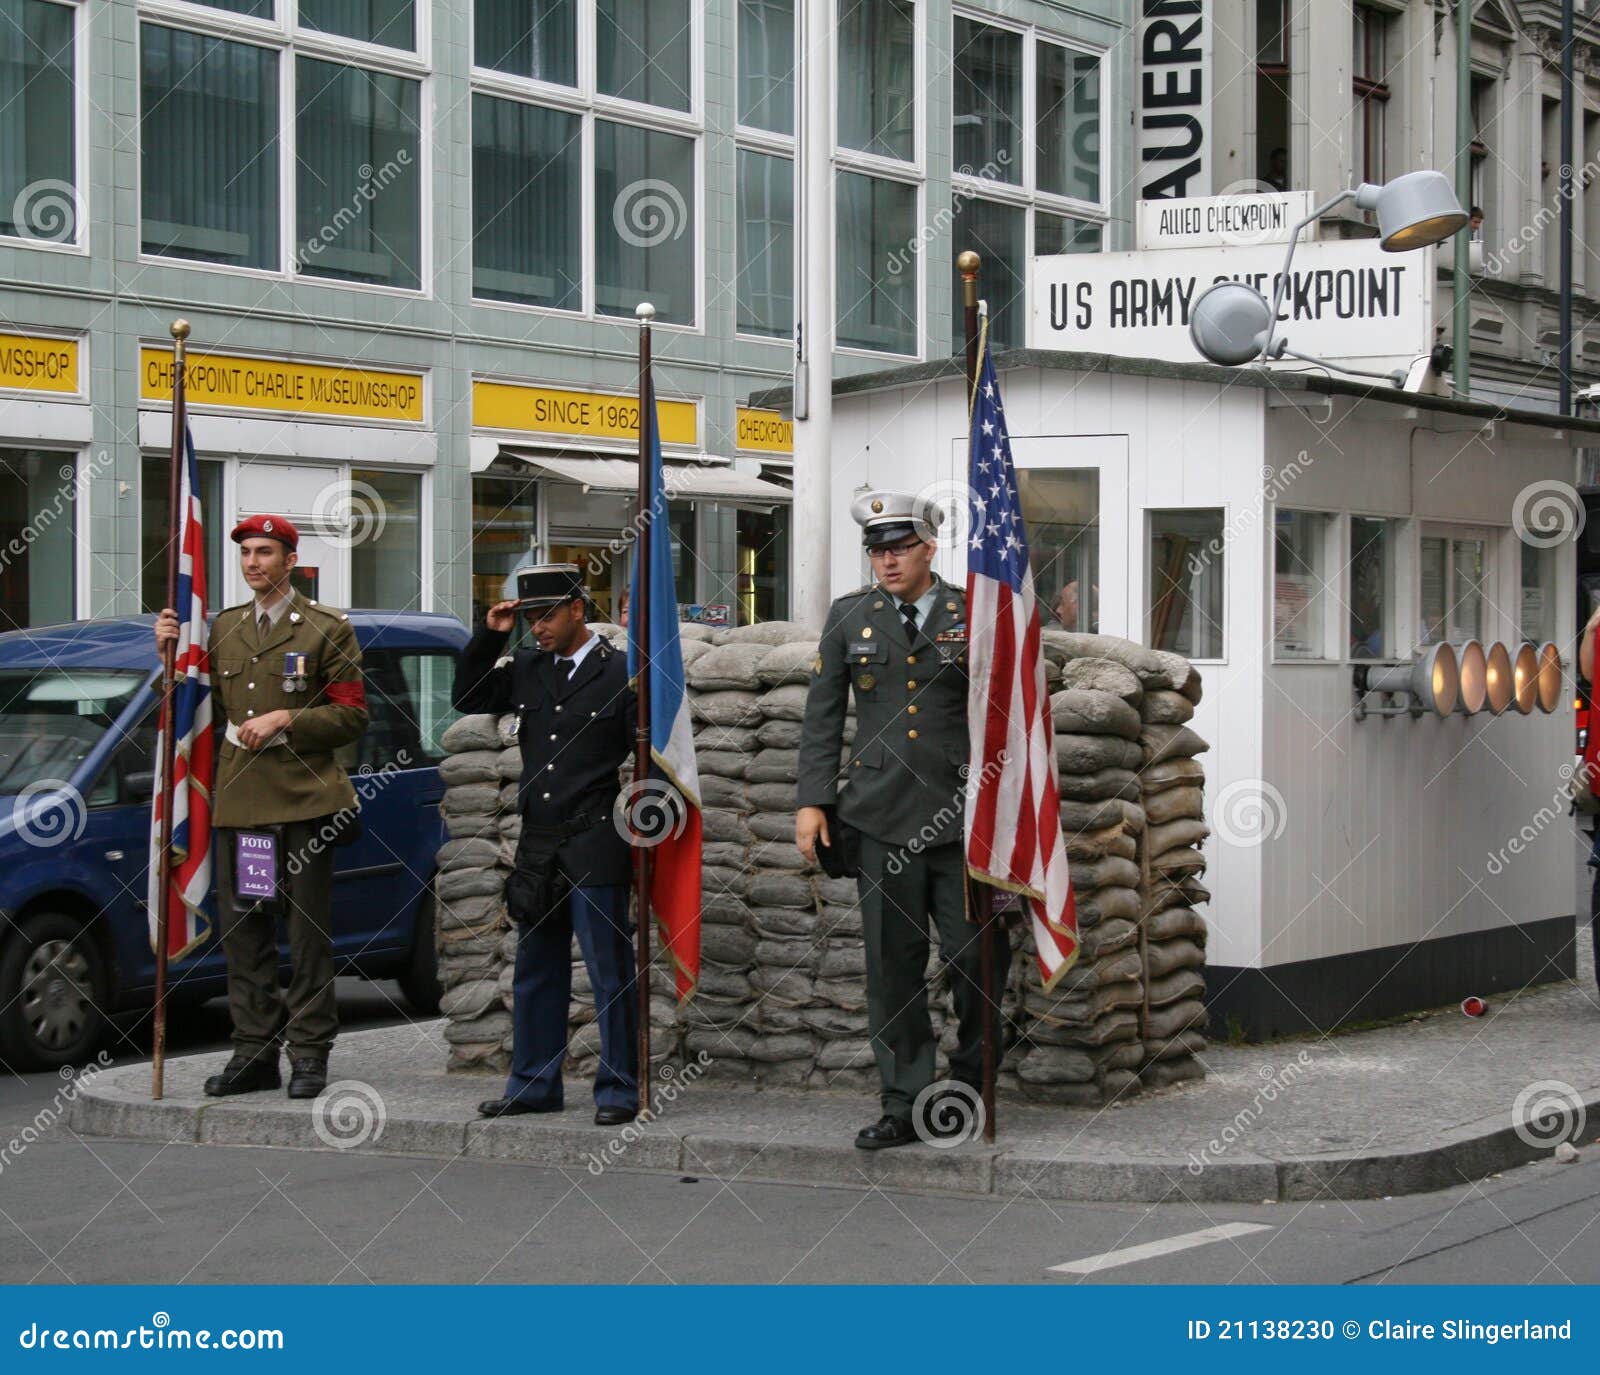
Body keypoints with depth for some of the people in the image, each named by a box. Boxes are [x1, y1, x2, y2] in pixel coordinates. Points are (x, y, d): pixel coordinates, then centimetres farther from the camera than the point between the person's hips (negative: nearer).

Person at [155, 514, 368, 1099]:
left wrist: (286, 720, -13)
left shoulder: (327, 629, 2)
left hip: (303, 802, -4)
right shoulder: (224, 627, 16)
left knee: (308, 931, -1)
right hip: (237, 802, 5)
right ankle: (254, 1050, 12)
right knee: (242, 929, 5)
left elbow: (352, 716, -2)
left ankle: (309, 1053, 5)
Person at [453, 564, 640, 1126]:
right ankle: (533, 1085, 23)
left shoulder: (622, 674, -5)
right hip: (537, 846, 6)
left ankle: (619, 1091, 5)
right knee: (535, 973, 13)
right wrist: (490, 637, 6)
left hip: (595, 848, -6)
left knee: (611, 975, -2)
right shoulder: (528, 669, 11)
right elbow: (467, 697, 18)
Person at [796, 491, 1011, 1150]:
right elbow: (822, 715, 11)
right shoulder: (849, 615, 10)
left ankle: (970, 1082, 21)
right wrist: (812, 801, 6)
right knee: (893, 966, 2)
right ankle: (904, 1105, 9)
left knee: (979, 958, -1)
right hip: (884, 818, 1)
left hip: (963, 817, -1)